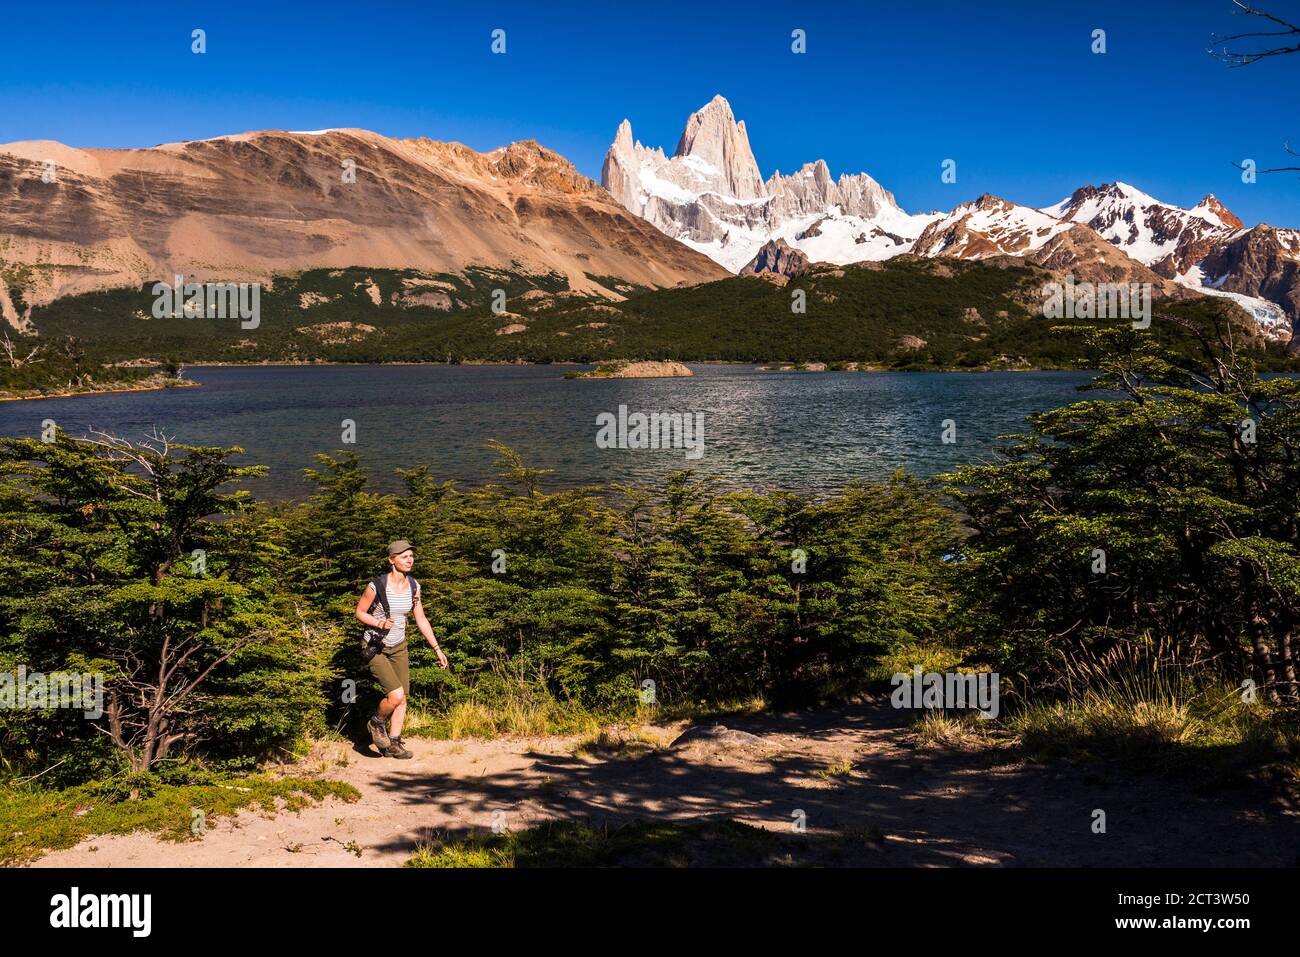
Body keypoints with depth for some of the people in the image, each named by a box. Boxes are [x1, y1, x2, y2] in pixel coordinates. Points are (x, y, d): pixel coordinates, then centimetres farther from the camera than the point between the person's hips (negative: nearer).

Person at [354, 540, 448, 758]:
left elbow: (421, 620, 5)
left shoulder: (413, 586, -4)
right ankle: (376, 722, 12)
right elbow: (359, 613, -8)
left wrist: (438, 649, 4)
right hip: (375, 648, -6)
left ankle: (393, 744, 21)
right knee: (396, 695, -18)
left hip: (398, 647, 6)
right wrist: (379, 623, -27)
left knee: (403, 698, 5)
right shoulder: (377, 585, -21)